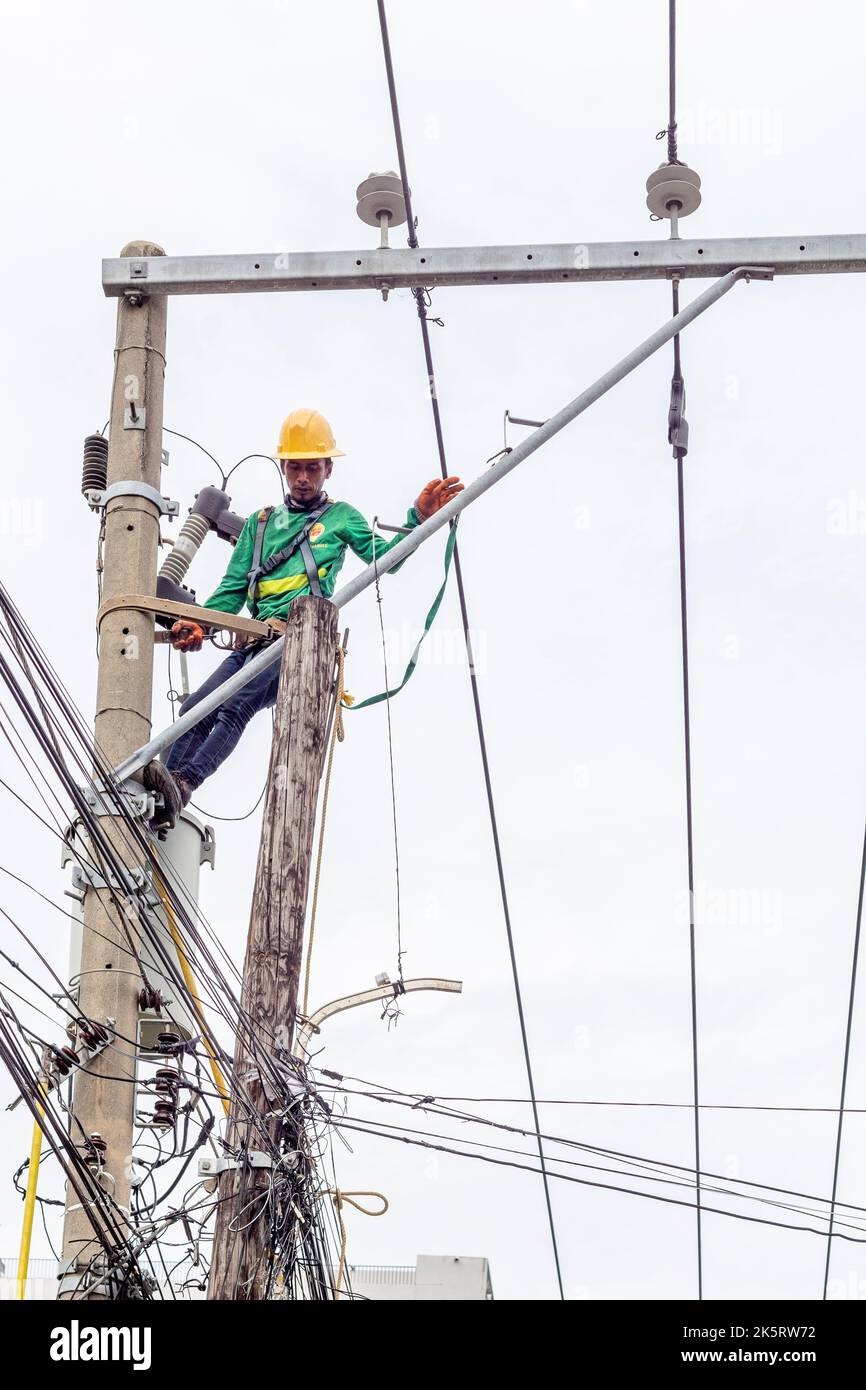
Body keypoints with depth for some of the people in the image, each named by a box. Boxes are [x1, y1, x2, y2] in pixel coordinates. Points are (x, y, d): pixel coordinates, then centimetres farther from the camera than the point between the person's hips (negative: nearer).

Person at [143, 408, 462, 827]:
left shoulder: (340, 517, 20)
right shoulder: (261, 523, 27)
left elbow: (386, 558, 8)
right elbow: (234, 587, 21)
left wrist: (418, 518, -7)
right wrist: (200, 623, 3)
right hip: (255, 641, 5)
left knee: (235, 706, -27)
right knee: (196, 708, -15)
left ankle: (180, 786, -42)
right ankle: (160, 793, -24)